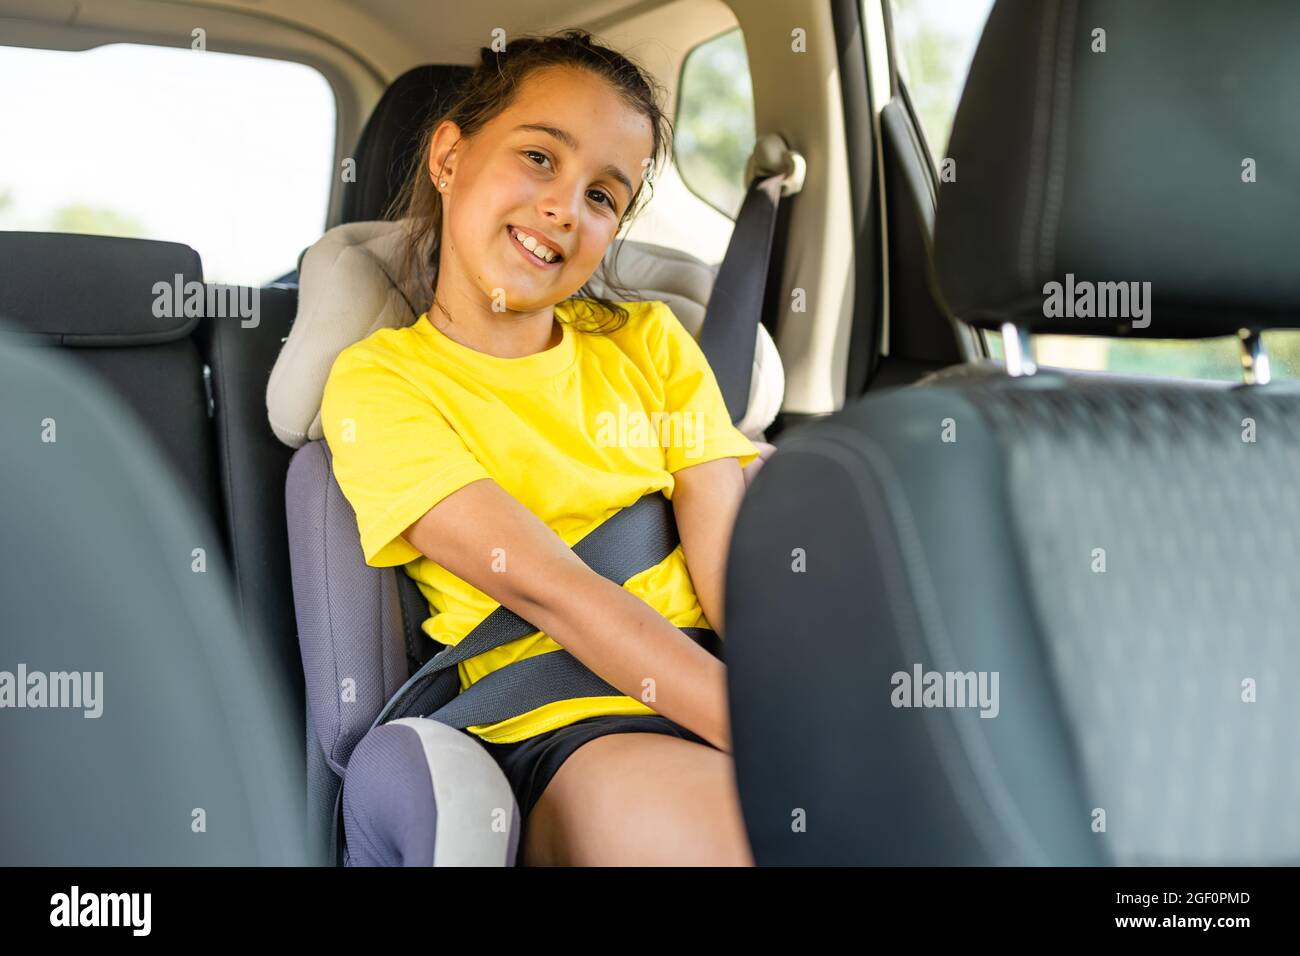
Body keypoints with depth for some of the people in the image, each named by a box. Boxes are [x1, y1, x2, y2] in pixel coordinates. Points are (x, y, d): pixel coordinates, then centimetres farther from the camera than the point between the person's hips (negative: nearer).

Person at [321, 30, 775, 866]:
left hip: (728, 687, 4)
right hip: (567, 734, -3)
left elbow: (737, 572, 1)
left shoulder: (649, 342, 14)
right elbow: (544, 587, -14)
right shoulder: (381, 382, 1)